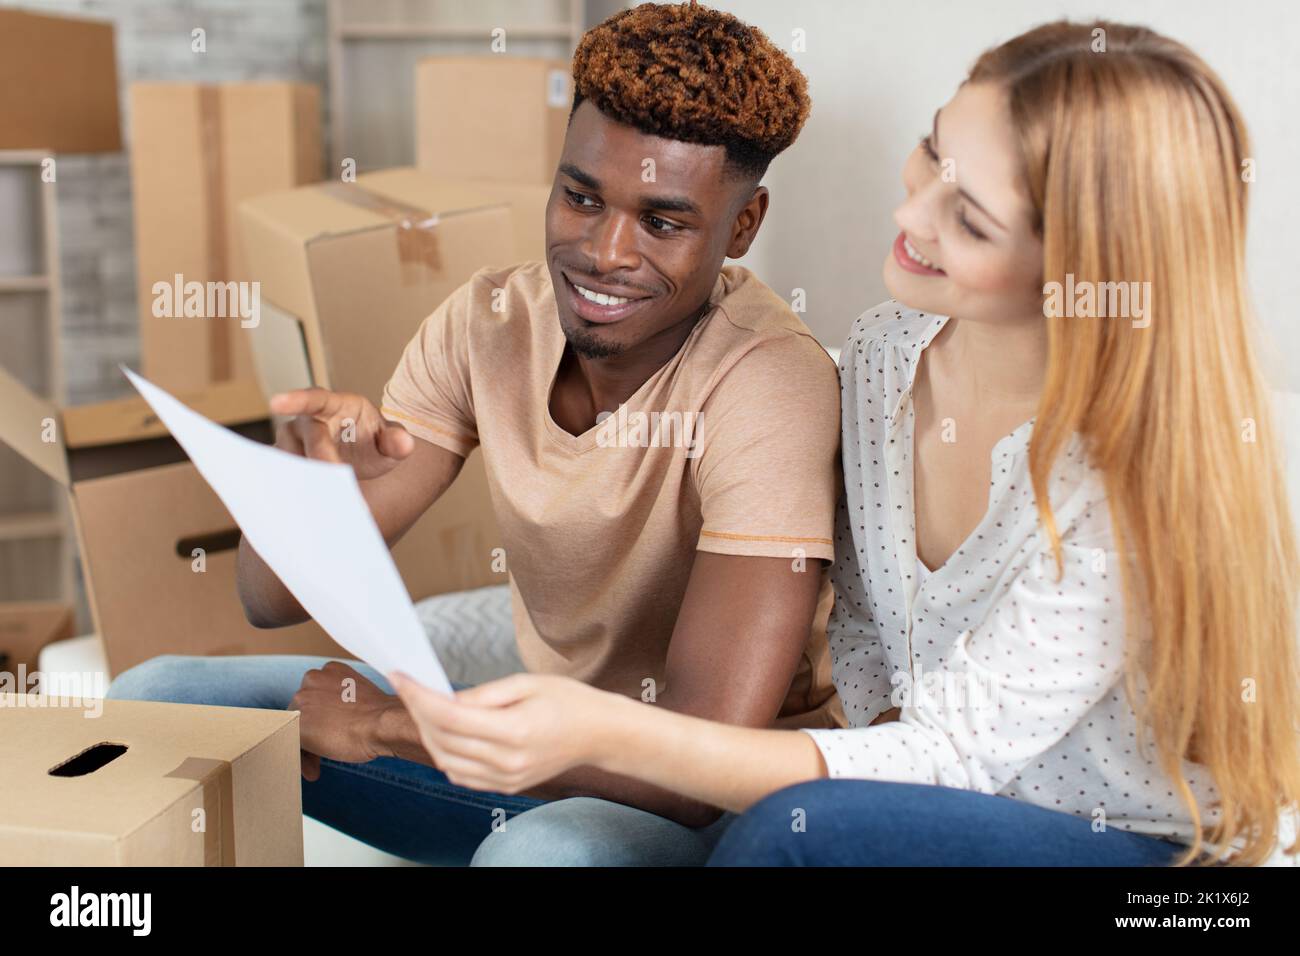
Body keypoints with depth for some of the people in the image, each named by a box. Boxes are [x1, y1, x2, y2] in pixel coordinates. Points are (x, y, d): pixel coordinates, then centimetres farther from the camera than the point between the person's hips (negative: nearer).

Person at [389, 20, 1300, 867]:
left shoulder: (1140, 477, -26)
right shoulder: (883, 349, -6)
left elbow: (948, 755, -26)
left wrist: (606, 734, -37)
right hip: (962, 811, 5)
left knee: (804, 826, -33)